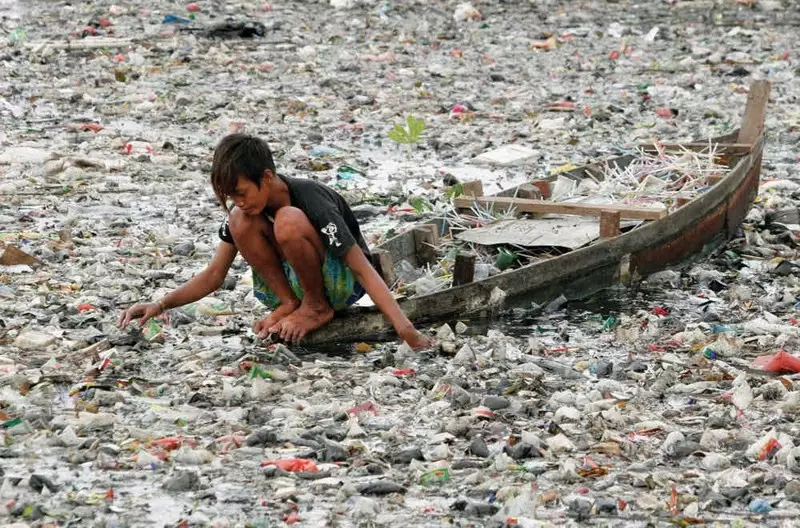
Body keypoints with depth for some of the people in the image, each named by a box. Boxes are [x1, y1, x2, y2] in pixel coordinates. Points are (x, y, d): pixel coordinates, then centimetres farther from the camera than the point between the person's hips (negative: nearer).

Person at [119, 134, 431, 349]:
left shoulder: (313, 202, -27)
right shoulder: (244, 207, -9)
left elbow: (364, 269, -29)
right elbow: (214, 275, -3)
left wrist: (408, 332, -37)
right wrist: (161, 306, -18)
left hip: (341, 284, -6)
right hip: (292, 281, 6)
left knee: (288, 220, -34)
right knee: (240, 221, -19)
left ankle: (318, 308, -14)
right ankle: (289, 302, -10)